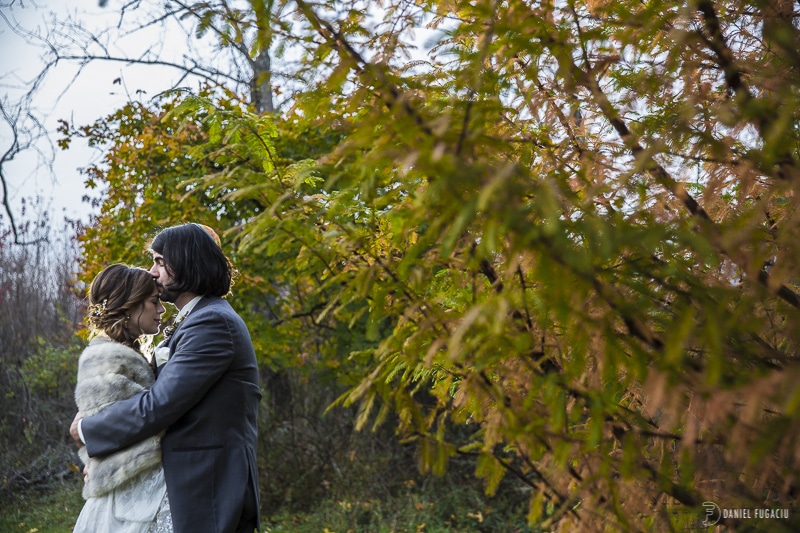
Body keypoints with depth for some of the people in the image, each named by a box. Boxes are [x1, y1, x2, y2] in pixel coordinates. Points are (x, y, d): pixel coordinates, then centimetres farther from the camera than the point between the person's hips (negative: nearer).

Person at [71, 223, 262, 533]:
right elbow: (167, 397, 14)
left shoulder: (212, 322, -16)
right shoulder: (199, 321, 16)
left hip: (209, 493, -9)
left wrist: (86, 429, -5)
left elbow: (157, 406, -20)